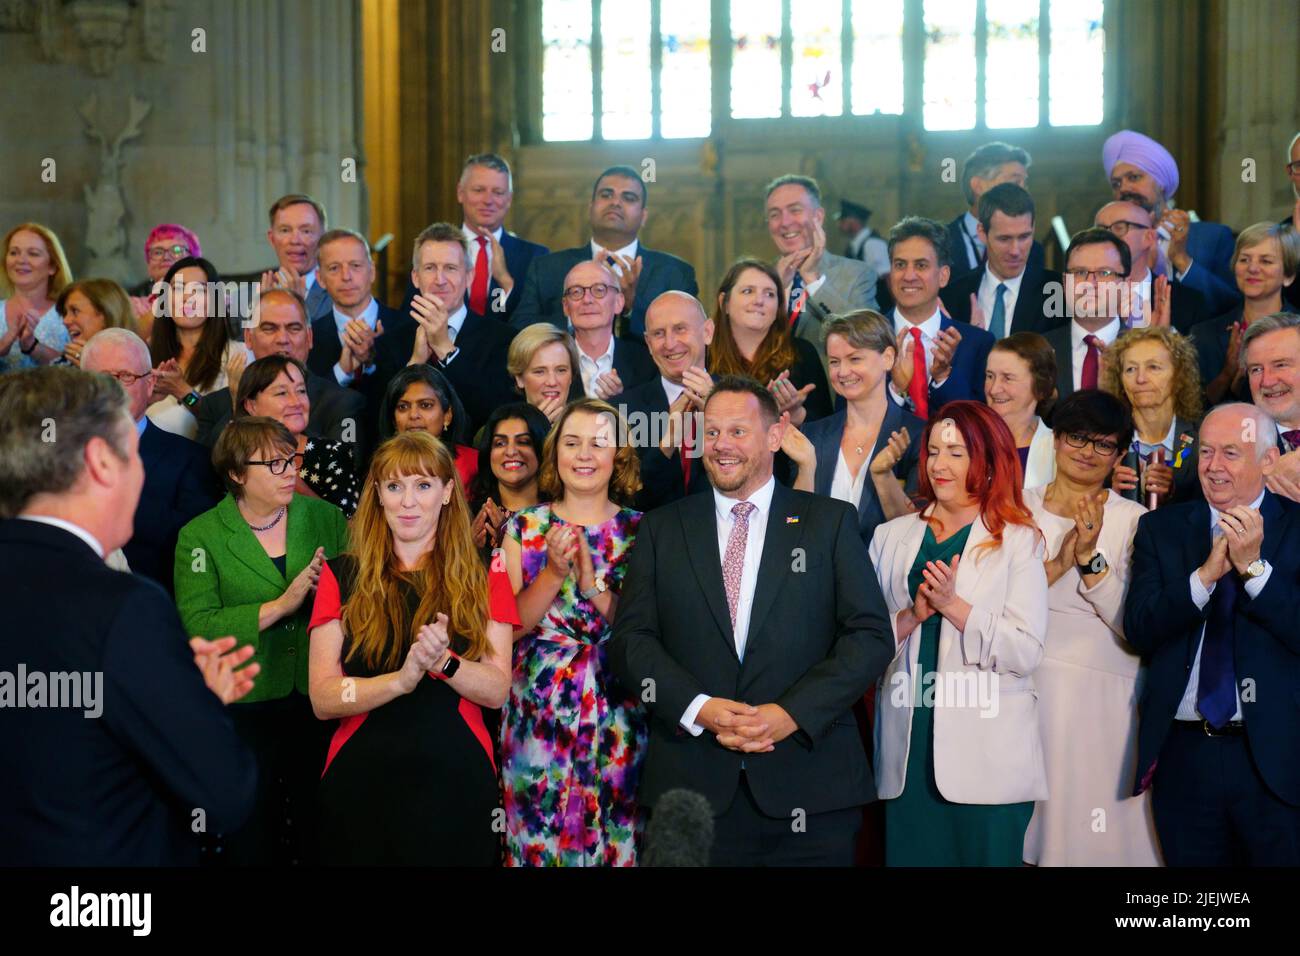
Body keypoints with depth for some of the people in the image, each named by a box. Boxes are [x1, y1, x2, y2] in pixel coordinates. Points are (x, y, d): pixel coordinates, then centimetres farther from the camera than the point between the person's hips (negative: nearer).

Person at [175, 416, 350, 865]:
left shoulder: (324, 517, 2)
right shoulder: (200, 537, -6)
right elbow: (196, 626, -16)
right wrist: (280, 605, -22)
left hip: (318, 699, 2)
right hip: (245, 708, -2)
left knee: (321, 835, 13)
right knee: (251, 844, 13)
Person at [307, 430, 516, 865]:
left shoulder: (483, 578, 5)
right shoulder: (342, 575, 1)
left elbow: (497, 690, -2)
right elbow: (322, 699, -6)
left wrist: (443, 661, -22)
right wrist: (401, 679, -23)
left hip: (458, 782, 1)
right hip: (361, 781, 0)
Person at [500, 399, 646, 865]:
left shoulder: (640, 530, 1)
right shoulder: (525, 527, 3)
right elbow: (511, 628, -3)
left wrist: (592, 582, -17)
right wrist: (554, 571, -16)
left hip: (617, 716, 0)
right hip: (539, 712, 0)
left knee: (614, 834, 6)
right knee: (539, 834, 5)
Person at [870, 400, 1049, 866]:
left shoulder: (1019, 542, 1)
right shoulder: (891, 537, 11)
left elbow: (1026, 652, -8)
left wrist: (953, 605, -16)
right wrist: (912, 616, -12)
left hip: (987, 756, -2)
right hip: (907, 746, 3)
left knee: (986, 856, 2)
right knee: (908, 856, 5)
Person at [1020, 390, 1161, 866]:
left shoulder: (1133, 521, 0)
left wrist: (1090, 560, -17)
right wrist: (1057, 565, -14)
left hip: (1101, 697, -2)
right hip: (1026, 689, 2)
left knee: (1095, 827, 0)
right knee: (1025, 826, 5)